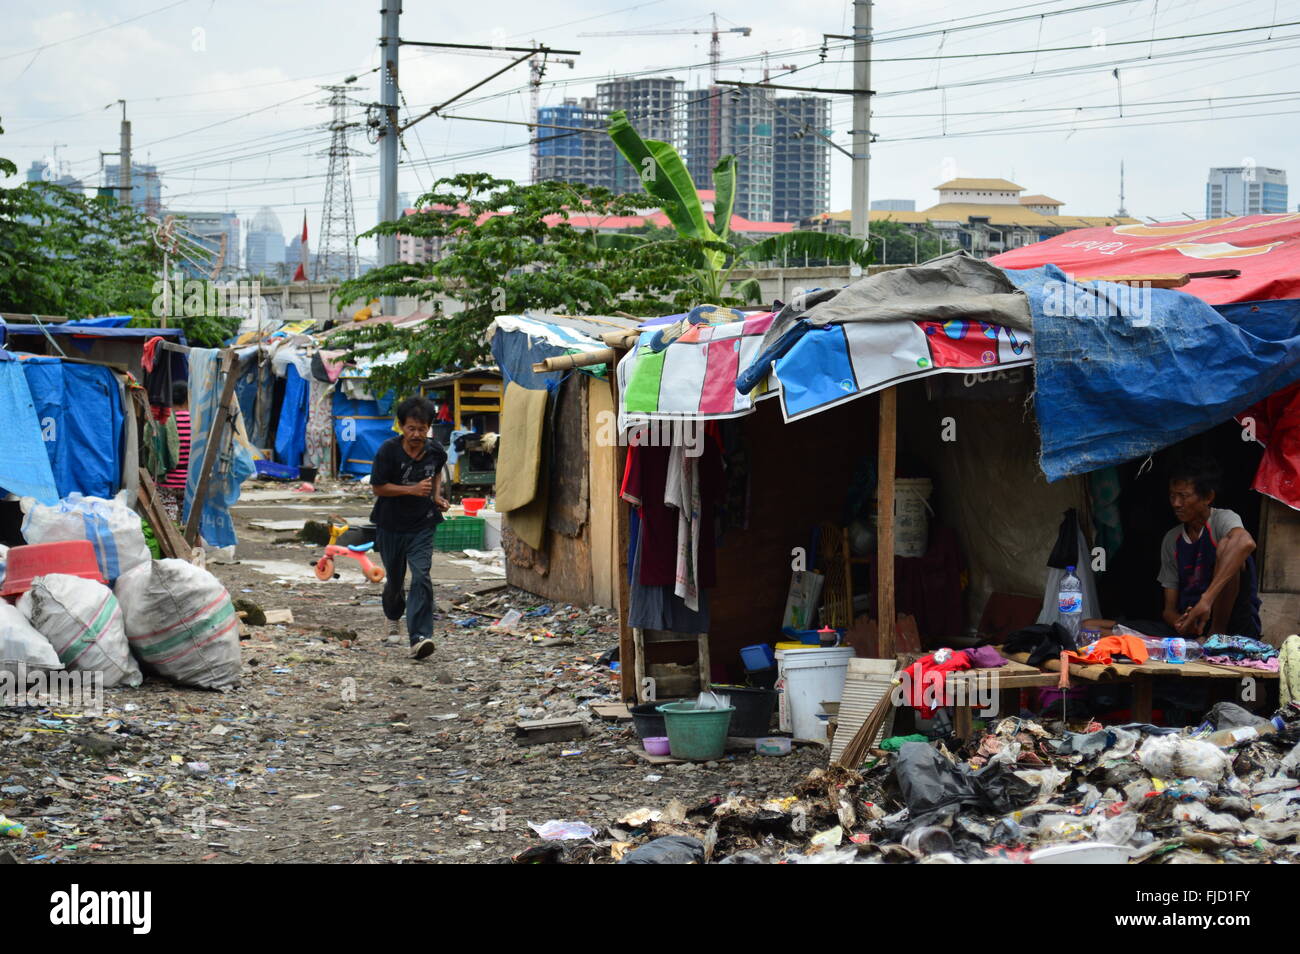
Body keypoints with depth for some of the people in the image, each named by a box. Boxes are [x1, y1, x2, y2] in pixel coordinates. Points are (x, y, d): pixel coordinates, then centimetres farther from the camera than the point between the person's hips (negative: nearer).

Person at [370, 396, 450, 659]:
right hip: (391, 525, 0)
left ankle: (419, 638, -23)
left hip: (422, 526, 1)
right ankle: (393, 615, 50)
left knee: (421, 578, -17)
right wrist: (413, 490, -23)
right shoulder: (388, 450, -16)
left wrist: (437, 496, 2)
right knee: (395, 578, 17)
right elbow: (377, 487, -13)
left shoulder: (436, 451, -5)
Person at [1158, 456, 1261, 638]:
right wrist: (1179, 622, -18)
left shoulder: (1223, 519, -6)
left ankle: (1217, 632, -22)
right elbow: (1169, 607, 10)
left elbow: (1245, 543, -34)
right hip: (1193, 628, 4)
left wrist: (1207, 599, -43)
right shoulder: (1171, 540, 11)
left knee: (1225, 546, -24)